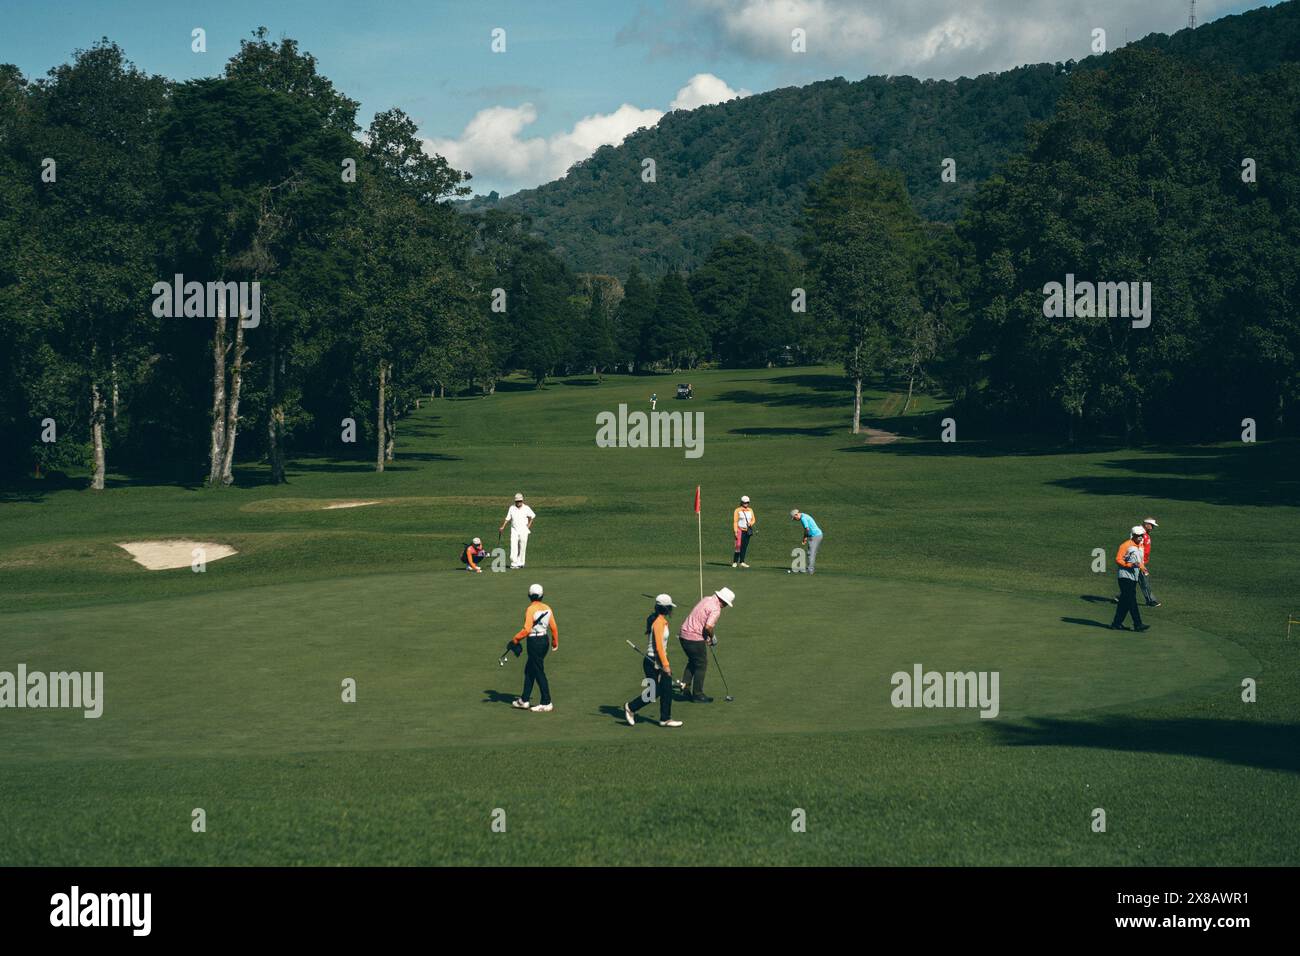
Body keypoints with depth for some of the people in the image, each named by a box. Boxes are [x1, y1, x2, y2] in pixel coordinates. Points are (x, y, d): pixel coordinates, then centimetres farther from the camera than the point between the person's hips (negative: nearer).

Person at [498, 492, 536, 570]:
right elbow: (507, 518, 6)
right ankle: (514, 564, -15)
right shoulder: (512, 508, 4)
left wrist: (529, 525, 5)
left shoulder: (526, 508, 1)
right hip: (514, 530, 0)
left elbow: (532, 516, 14)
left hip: (524, 530, 0)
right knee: (513, 547, -11)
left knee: (522, 548, 2)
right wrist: (502, 527, -2)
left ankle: (520, 563, 14)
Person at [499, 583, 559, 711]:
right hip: (545, 640, 8)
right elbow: (554, 627, 7)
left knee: (539, 672, -1)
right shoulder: (547, 608, 4)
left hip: (534, 642, -8)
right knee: (529, 670, 18)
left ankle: (546, 703, 2)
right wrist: (555, 642, 20)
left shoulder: (531, 609, -16)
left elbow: (526, 629, -20)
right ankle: (524, 700, 24)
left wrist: (514, 640, -11)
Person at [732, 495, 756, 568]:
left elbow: (753, 520, 16)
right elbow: (735, 521, -7)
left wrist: (751, 523, -8)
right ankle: (734, 562, -10)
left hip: (747, 531, 5)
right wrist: (735, 532, -14)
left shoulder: (750, 510, 12)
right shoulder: (737, 510, -4)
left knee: (745, 547, 5)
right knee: (739, 546, -14)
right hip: (740, 530, -5)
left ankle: (742, 562, 9)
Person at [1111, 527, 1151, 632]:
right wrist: (1131, 565, -22)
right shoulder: (1125, 545, -9)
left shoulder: (1141, 546, 18)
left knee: (1125, 601, 10)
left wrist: (1142, 567, 7)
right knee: (1132, 600, -11)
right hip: (1125, 576, -9)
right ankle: (1138, 624, -14)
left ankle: (1117, 623, 15)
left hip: (1134, 577, 9)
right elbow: (1118, 559, -12)